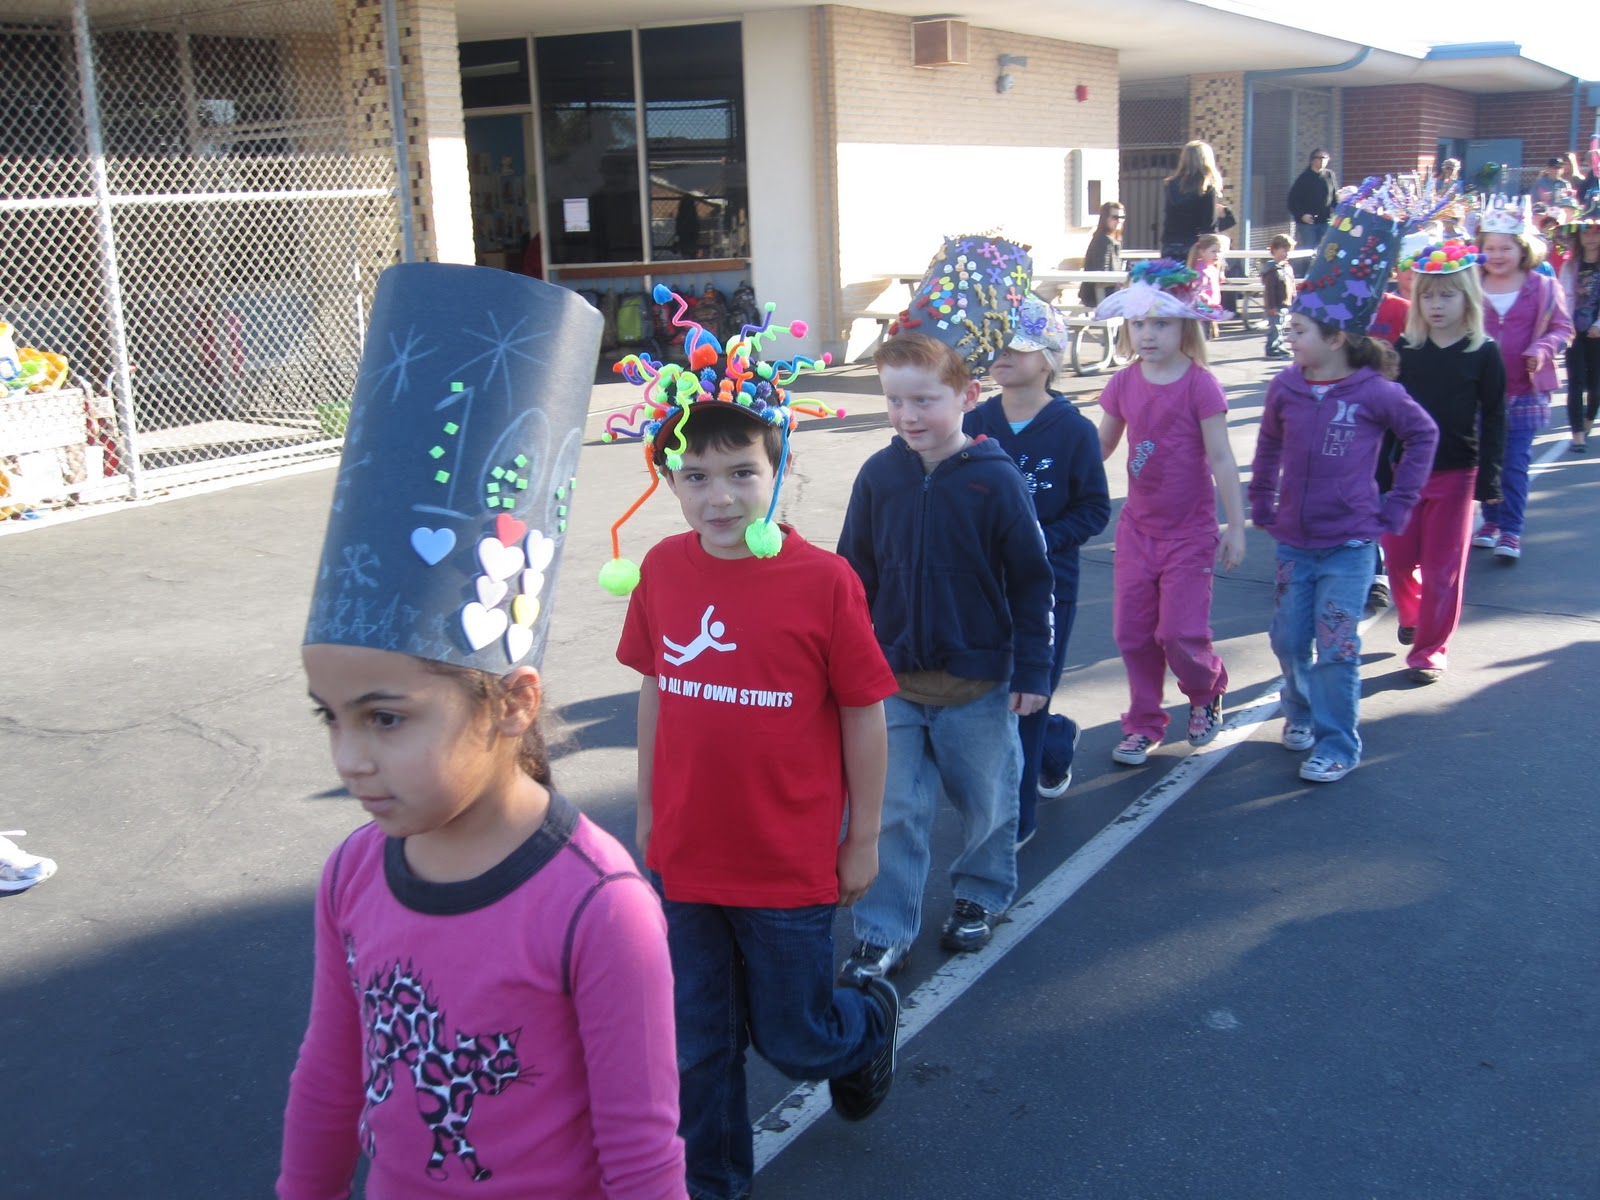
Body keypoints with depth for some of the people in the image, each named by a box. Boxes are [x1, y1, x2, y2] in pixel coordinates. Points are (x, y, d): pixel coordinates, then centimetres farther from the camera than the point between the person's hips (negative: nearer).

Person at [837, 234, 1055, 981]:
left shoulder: (996, 480, -12)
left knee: (986, 798, 15)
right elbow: (854, 575, 6)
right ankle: (885, 933, 16)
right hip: (892, 678, 2)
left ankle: (982, 895, 40)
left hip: (977, 680, -2)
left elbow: (1032, 581, -6)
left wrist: (1033, 671, -5)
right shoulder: (878, 477, -3)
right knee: (893, 809, 5)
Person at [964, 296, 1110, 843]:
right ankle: (1058, 740, 41)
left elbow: (1095, 510, -5)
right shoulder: (974, 424, 1)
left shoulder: (1073, 430, -9)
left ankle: (1014, 818, 15)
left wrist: (1041, 539, -18)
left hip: (1047, 586, -4)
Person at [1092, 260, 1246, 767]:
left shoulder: (1200, 385, -13)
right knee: (1132, 633, 6)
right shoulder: (1123, 383, -1)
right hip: (1137, 528, 4)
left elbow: (1221, 459, -12)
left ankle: (1207, 688, 27)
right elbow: (1101, 447, 11)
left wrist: (1235, 528, -11)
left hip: (1190, 531, -4)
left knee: (1180, 634, -6)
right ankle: (1143, 724, 23)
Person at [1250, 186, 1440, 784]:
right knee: (1288, 638, 12)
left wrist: (1396, 505, 0)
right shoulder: (1286, 387, -3)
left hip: (1349, 543, -4)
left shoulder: (1375, 392, -12)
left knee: (1336, 647, -2)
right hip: (1293, 539, 4)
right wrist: (1261, 506, 11)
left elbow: (1422, 435, 2)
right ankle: (1301, 711, 38)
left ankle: (1338, 743, 12)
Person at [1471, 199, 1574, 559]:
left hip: (1522, 392, -2)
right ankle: (1491, 520, 28)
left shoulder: (1543, 287, -2)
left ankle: (1511, 530, 3)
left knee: (1515, 464, -2)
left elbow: (1561, 327, 4)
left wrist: (1542, 350, -15)